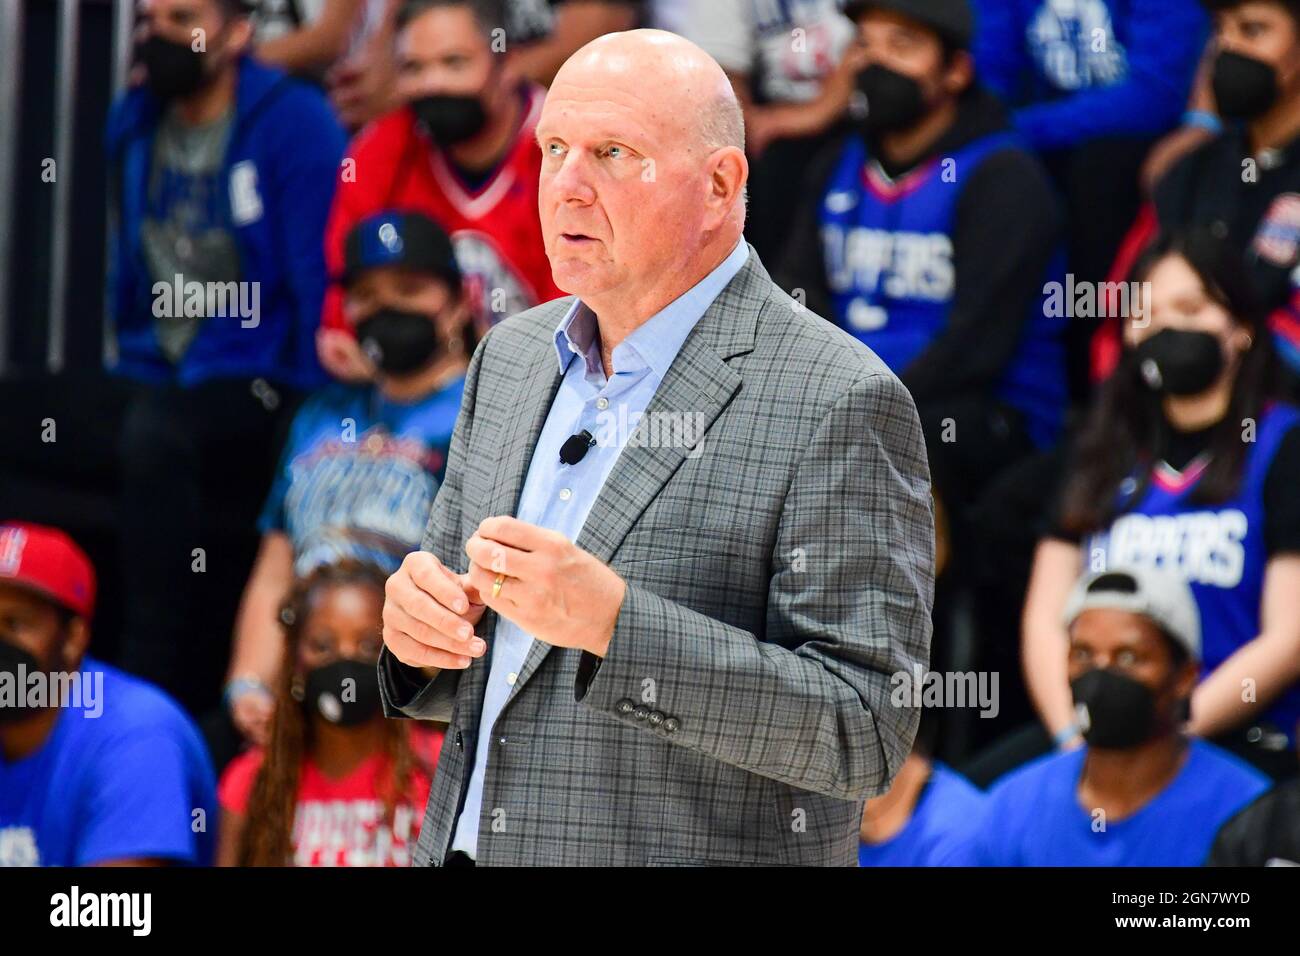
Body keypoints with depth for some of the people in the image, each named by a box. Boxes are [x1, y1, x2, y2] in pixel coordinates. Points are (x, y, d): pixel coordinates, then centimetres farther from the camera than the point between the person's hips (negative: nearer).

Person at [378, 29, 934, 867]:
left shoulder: (839, 403, -15)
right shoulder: (511, 358, 6)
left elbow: (863, 734, -19)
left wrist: (611, 623, -28)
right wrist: (419, 626, -9)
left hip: (700, 849, -6)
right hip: (467, 846, 6)